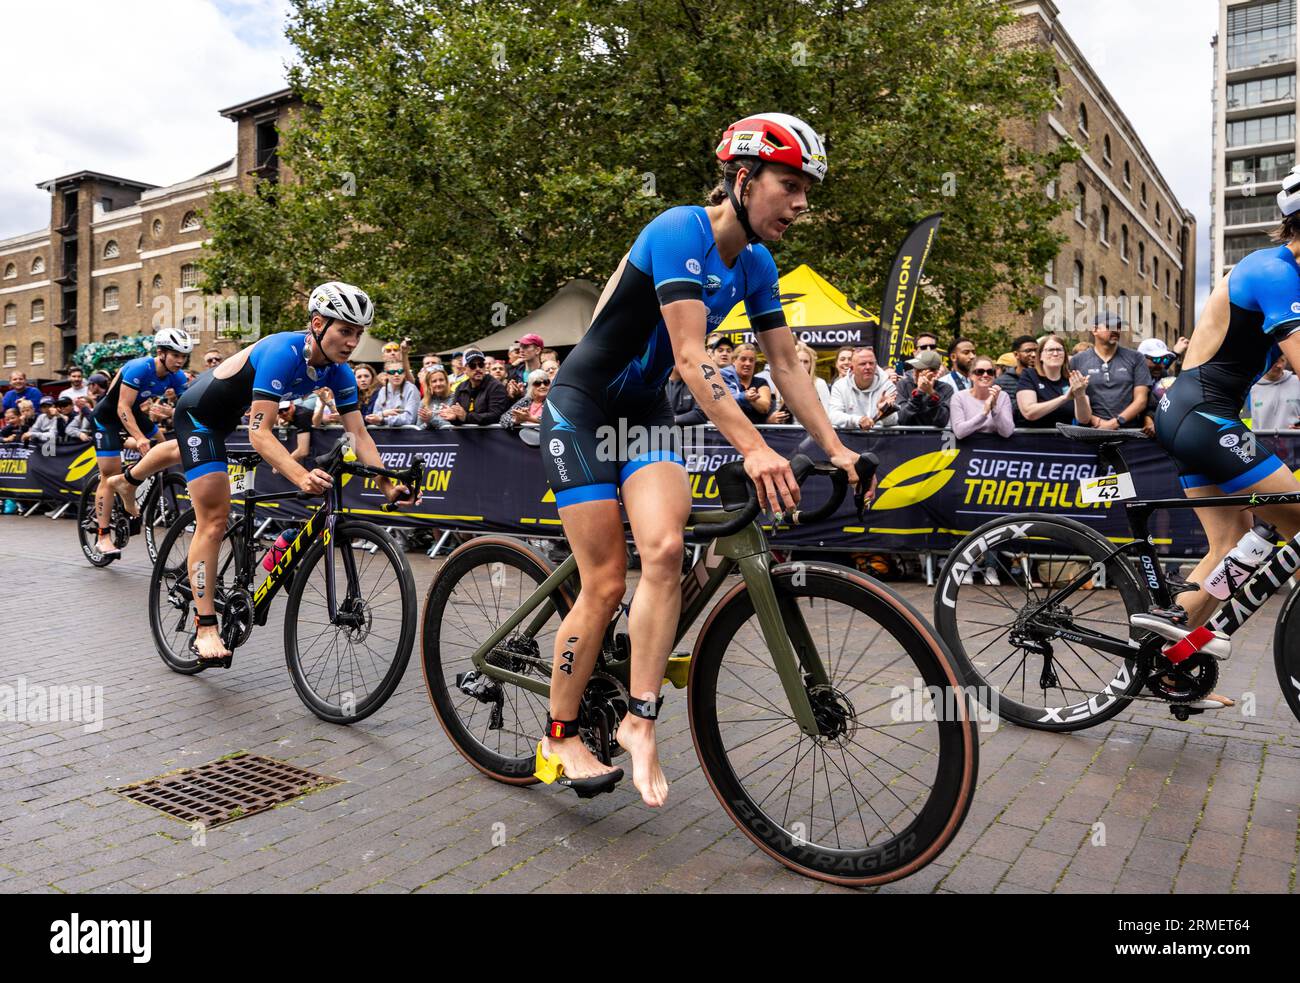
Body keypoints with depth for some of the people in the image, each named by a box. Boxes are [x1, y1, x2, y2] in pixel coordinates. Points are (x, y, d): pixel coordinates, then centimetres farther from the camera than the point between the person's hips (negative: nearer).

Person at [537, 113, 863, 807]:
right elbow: (690, 357, -31)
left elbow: (786, 366, 4)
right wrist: (754, 448, -39)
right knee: (606, 582, -6)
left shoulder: (755, 265, 3)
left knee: (664, 550, -18)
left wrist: (836, 450, -5)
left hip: (644, 413, 6)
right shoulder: (680, 231, -21)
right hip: (582, 409, -6)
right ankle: (560, 735, 12)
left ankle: (639, 720, -6)